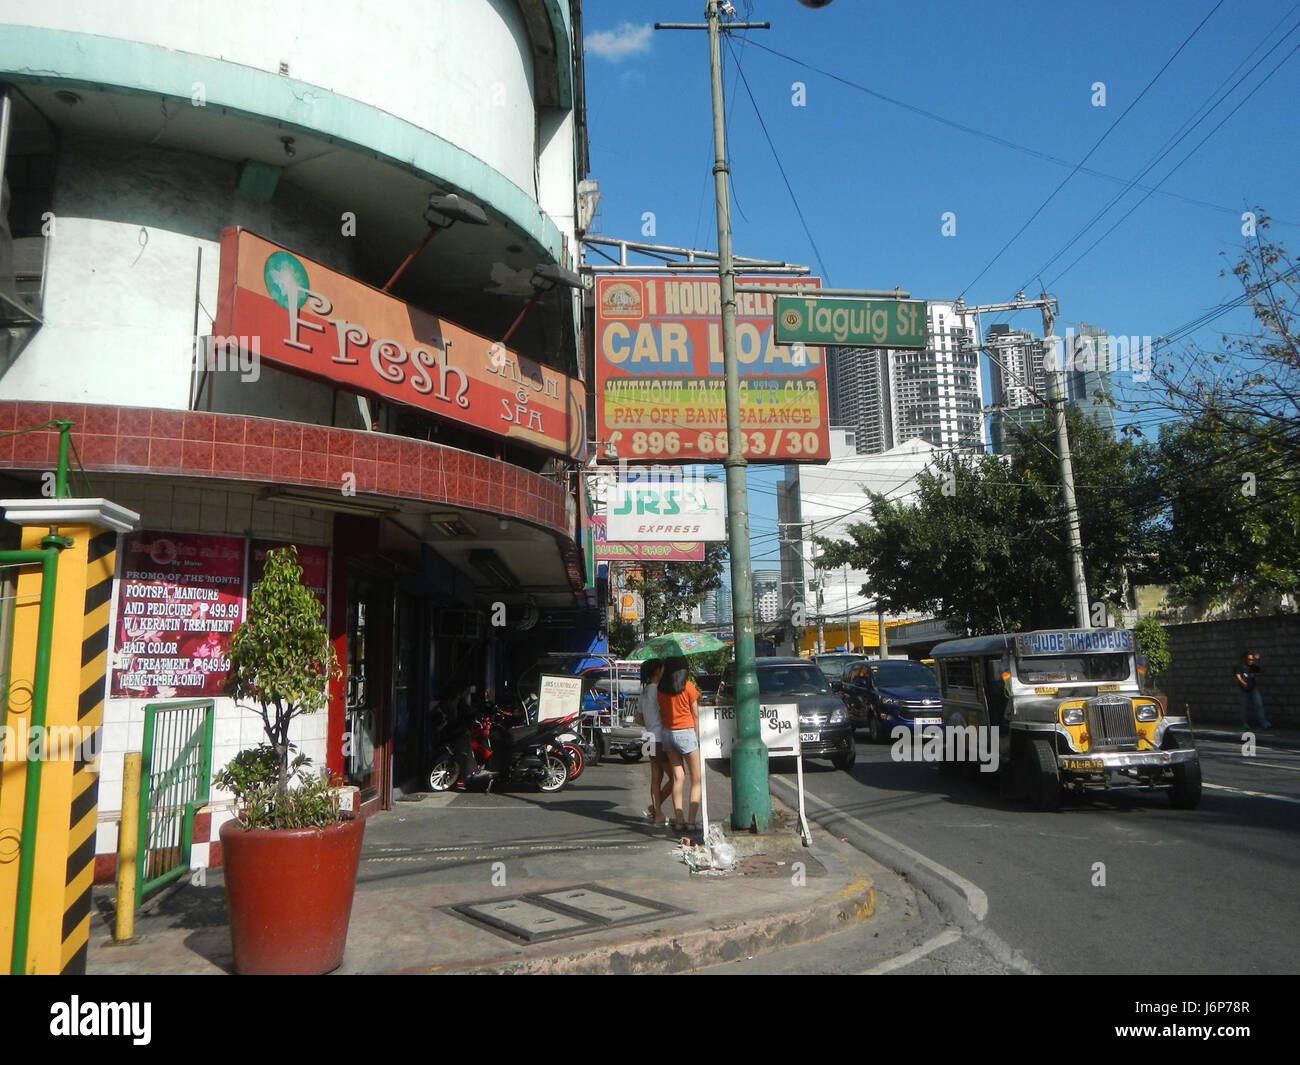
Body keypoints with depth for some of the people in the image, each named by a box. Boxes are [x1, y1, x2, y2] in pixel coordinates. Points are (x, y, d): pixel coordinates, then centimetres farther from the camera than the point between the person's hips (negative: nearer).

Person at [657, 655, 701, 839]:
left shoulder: (661, 688, 1)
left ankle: (678, 821, 9)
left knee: (677, 778, 11)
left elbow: (661, 712, 3)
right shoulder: (688, 686, -10)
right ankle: (692, 821, -1)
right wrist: (697, 737, 3)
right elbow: (695, 715, -5)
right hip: (686, 732, -5)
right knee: (696, 780, 5)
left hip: (668, 733, 5)